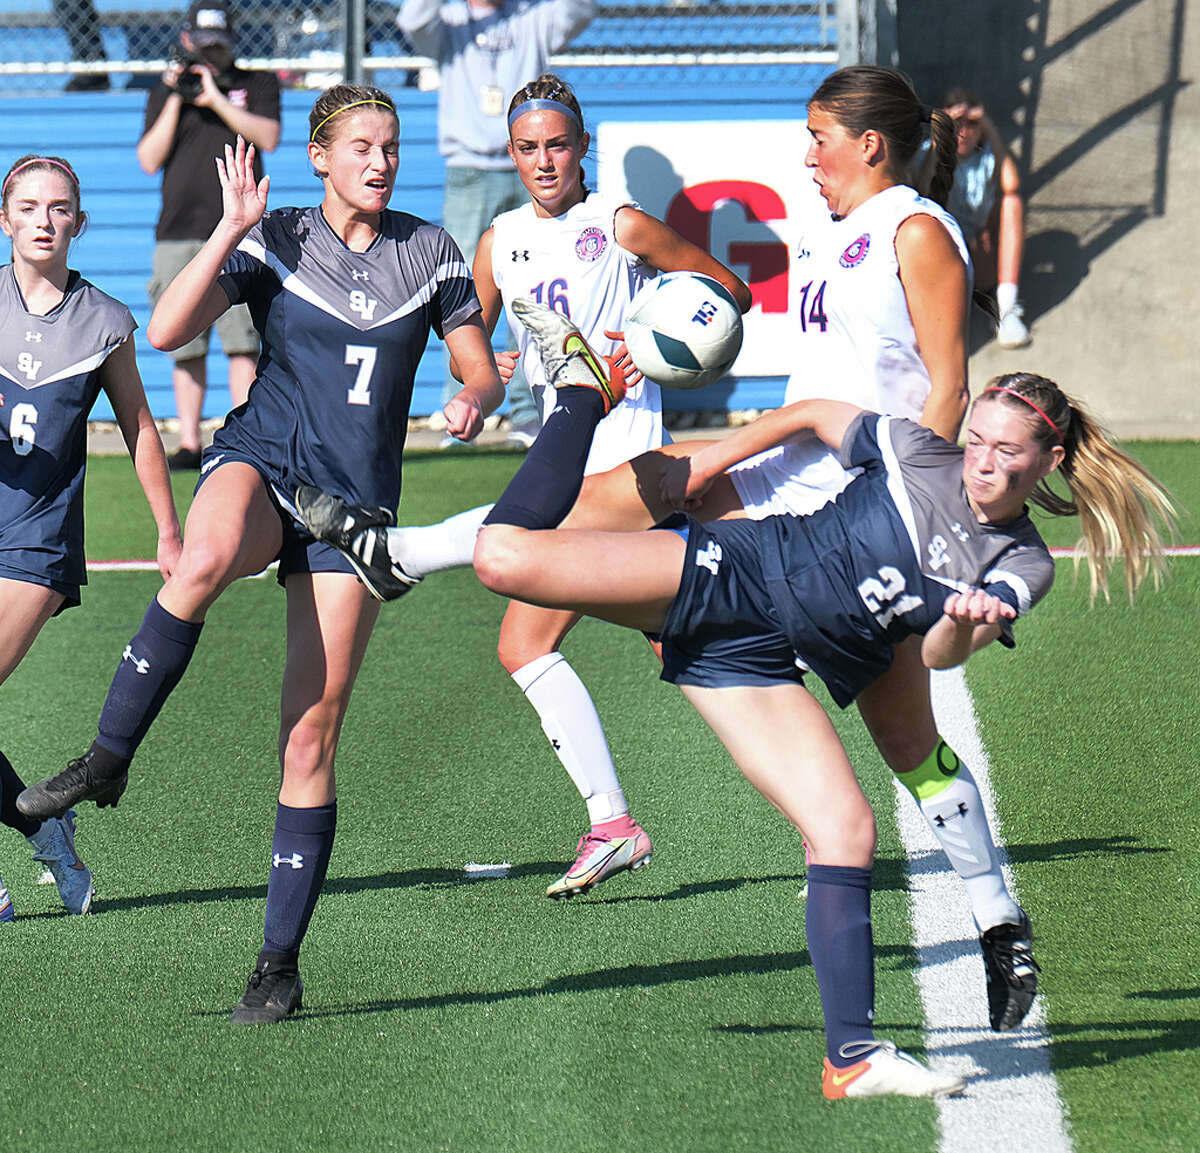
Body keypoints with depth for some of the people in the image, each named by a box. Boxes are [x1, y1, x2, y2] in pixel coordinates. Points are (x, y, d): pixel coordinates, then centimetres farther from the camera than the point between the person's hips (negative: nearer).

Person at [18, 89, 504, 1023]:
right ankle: (107, 760, -27)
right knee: (207, 557, -41)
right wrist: (231, 232, -17)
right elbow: (168, 332, -10)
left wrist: (474, 402, -8)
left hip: (355, 502, 2)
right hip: (261, 461, -2)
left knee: (311, 738, -4)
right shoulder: (274, 242, 2)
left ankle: (281, 960, 5)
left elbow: (482, 372, 15)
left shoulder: (430, 252, 8)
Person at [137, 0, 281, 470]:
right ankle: (189, 443, 7)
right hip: (179, 233, 2)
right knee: (185, 345, 1)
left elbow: (268, 137, -6)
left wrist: (215, 99, -10)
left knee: (242, 342, -10)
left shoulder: (257, 84, 11)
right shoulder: (164, 93, 14)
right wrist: (176, 100, -3)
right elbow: (150, 161, 3)